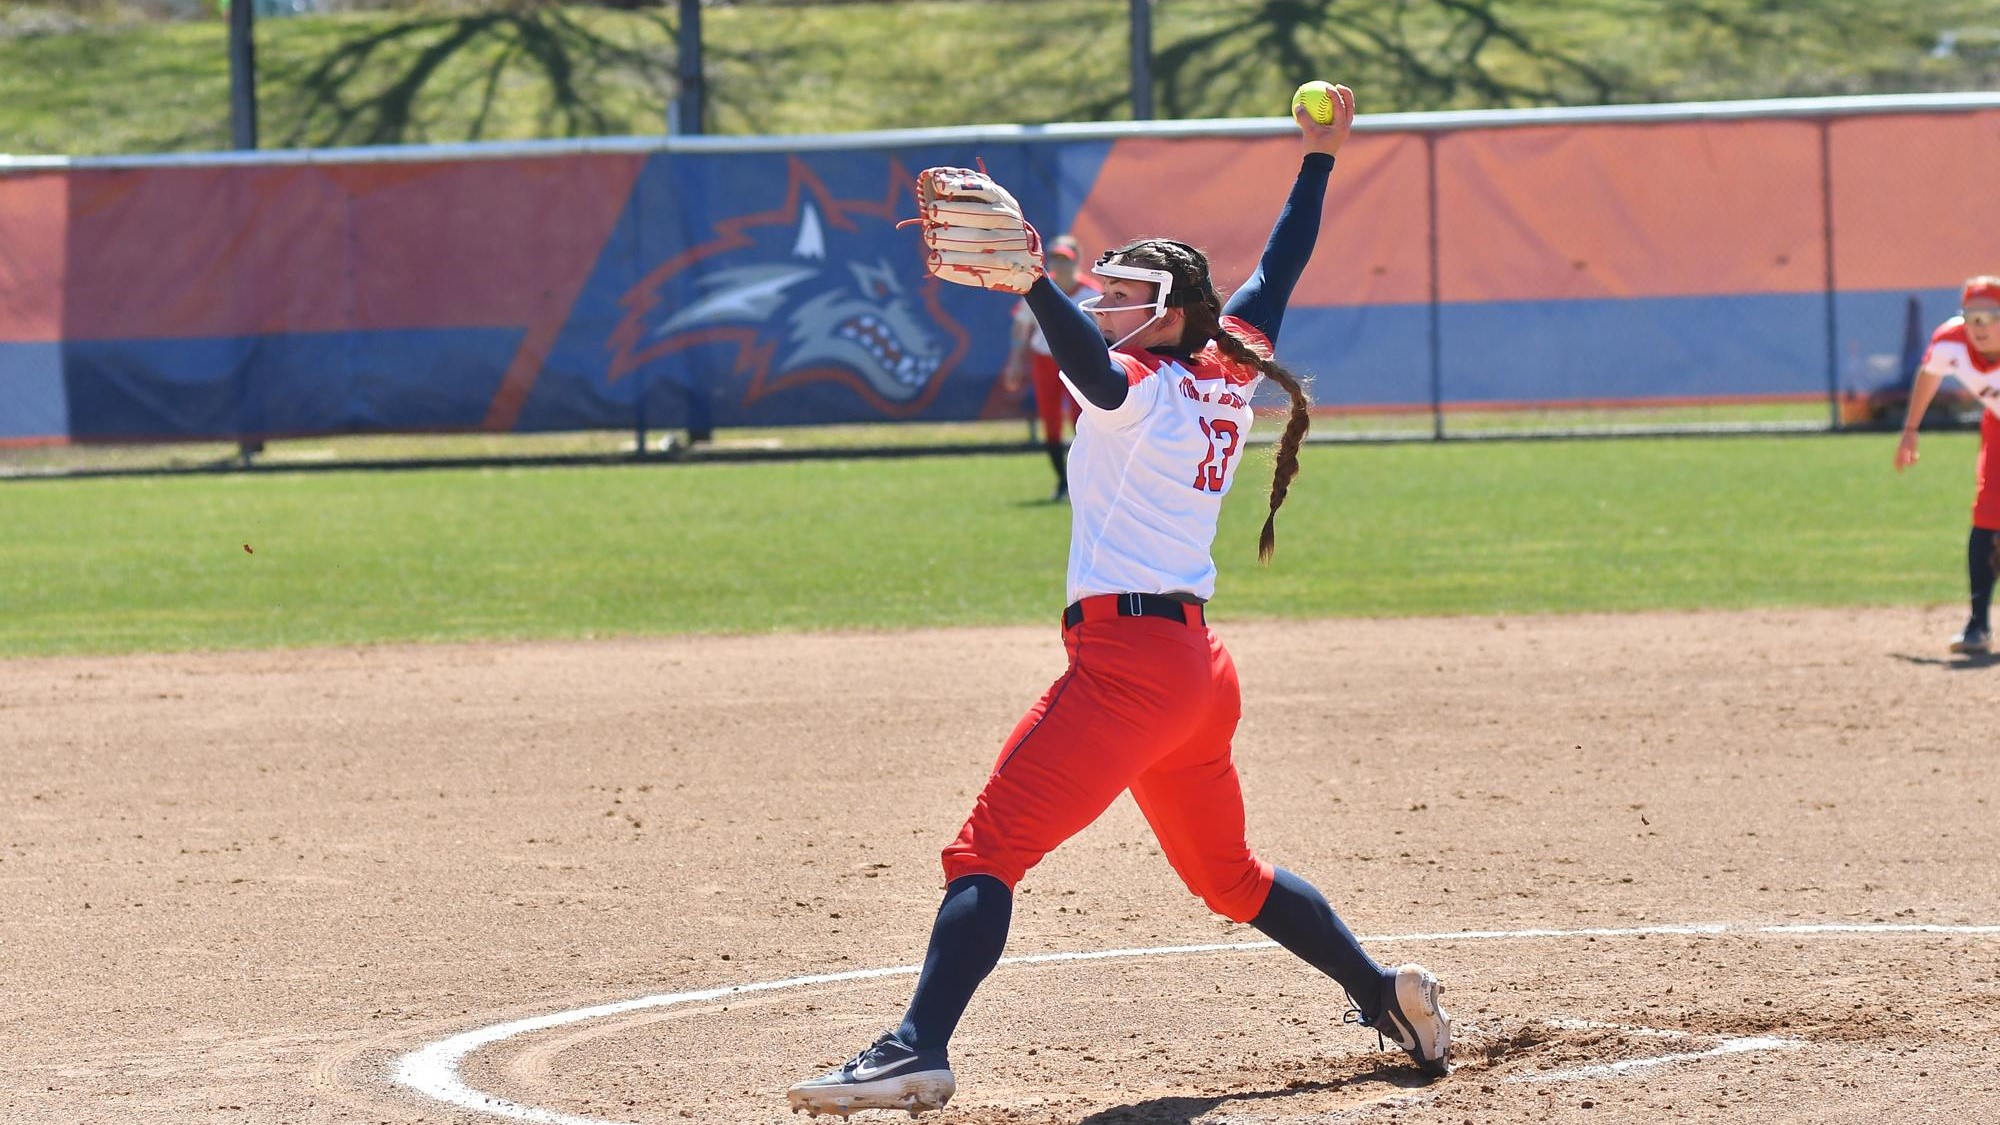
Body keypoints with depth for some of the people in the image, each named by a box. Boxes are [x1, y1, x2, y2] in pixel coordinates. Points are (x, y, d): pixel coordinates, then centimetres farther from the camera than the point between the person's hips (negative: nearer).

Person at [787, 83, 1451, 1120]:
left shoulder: (1141, 389, -9)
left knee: (988, 849, -17)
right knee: (1227, 875, 27)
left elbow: (1097, 372, -33)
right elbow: (1276, 274, 26)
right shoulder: (1226, 380, 13)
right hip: (1198, 665, 9)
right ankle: (1386, 995, 29)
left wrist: (1033, 284, -50)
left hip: (1127, 661, -9)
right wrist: (1318, 161, 34)